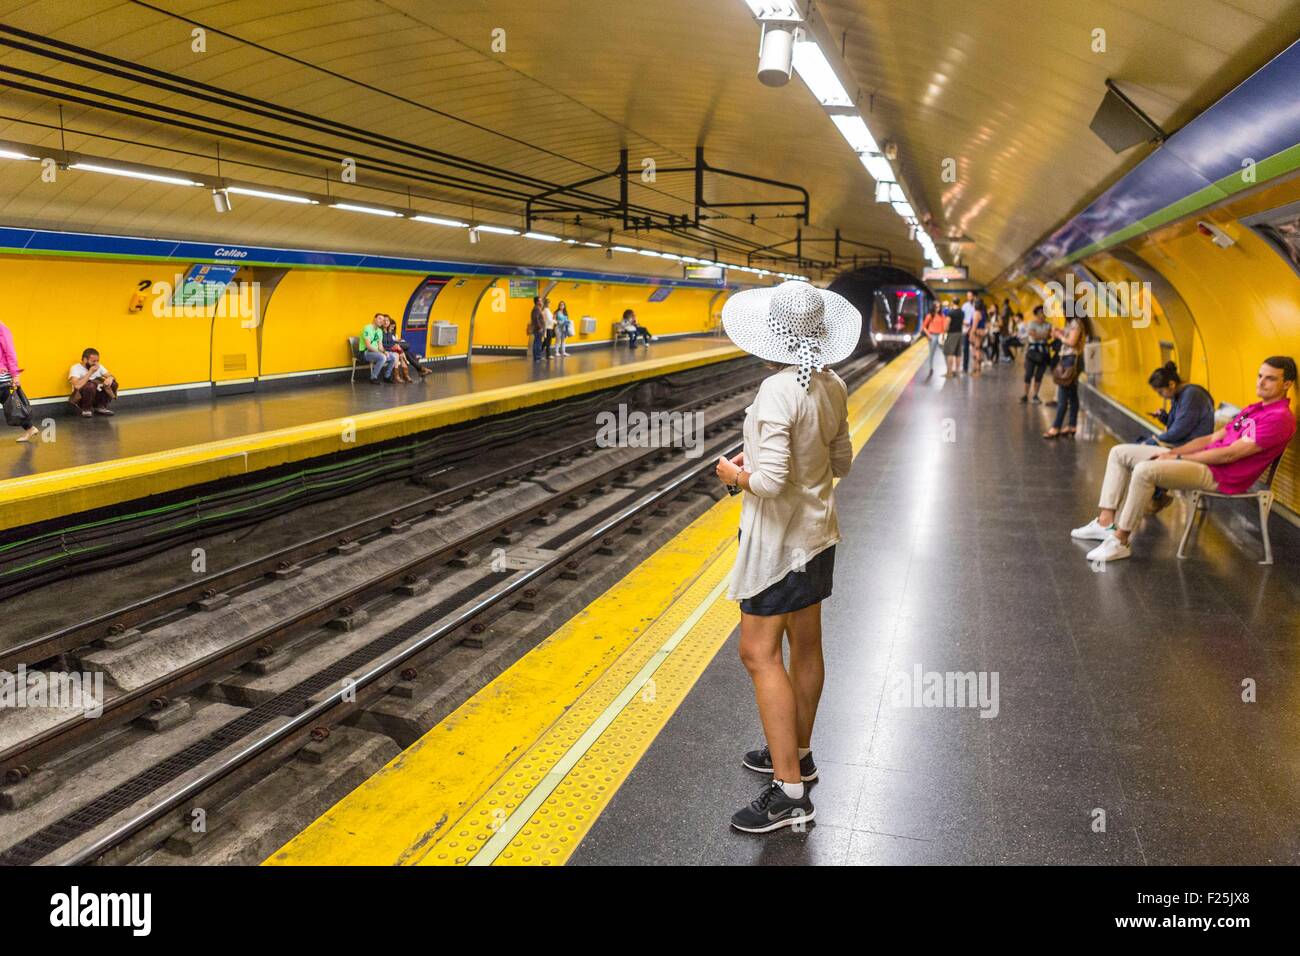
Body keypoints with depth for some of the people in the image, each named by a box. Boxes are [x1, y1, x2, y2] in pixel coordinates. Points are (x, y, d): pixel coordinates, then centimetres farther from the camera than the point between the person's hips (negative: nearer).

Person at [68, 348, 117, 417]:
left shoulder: (99, 367, 1)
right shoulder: (76, 368, -17)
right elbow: (77, 386, -33)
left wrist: (110, 378, -26)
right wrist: (90, 372, -29)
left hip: (96, 396, 5)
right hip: (81, 399, -5)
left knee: (113, 383, -15)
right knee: (90, 385, -36)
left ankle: (101, 407, -1)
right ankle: (86, 409, -12)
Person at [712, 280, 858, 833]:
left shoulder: (778, 393, -24)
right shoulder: (832, 387, 1)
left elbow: (770, 481, -28)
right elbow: (840, 462, 11)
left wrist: (735, 474, -10)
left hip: (779, 539, -9)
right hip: (819, 532, 9)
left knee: (759, 654, -2)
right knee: (805, 646, 18)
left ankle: (790, 792, 3)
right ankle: (798, 753, 36)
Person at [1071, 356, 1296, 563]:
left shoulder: (1280, 418, -12)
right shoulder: (1253, 410, 20)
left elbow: (1229, 454, -17)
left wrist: (1178, 457, -12)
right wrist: (1172, 452, 5)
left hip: (1221, 476, -10)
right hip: (1206, 459, 10)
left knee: (1145, 470, -33)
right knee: (1120, 452, 4)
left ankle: (1120, 542, -25)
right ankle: (1106, 522, -6)